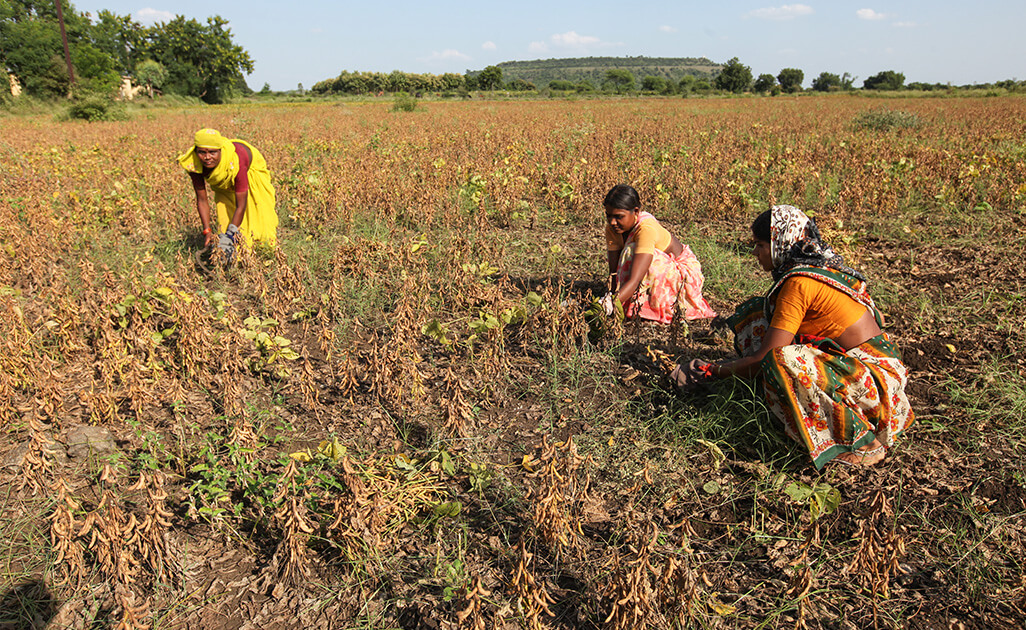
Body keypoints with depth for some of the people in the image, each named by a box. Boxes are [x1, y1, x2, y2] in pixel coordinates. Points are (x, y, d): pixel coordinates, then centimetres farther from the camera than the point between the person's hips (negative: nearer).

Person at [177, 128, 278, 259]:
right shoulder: (193, 164, -34)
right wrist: (207, 232, -30)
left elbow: (241, 206, -41)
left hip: (251, 170, -4)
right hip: (225, 182, 4)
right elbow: (202, 200, -23)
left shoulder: (235, 163, -47)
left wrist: (230, 236, -44)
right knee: (225, 215, -5)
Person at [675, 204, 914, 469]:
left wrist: (711, 371, -4)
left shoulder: (799, 283, -19)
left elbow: (764, 358, -18)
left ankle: (863, 442, -16)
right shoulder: (824, 265, 8)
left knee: (784, 362, -33)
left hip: (873, 376, -10)